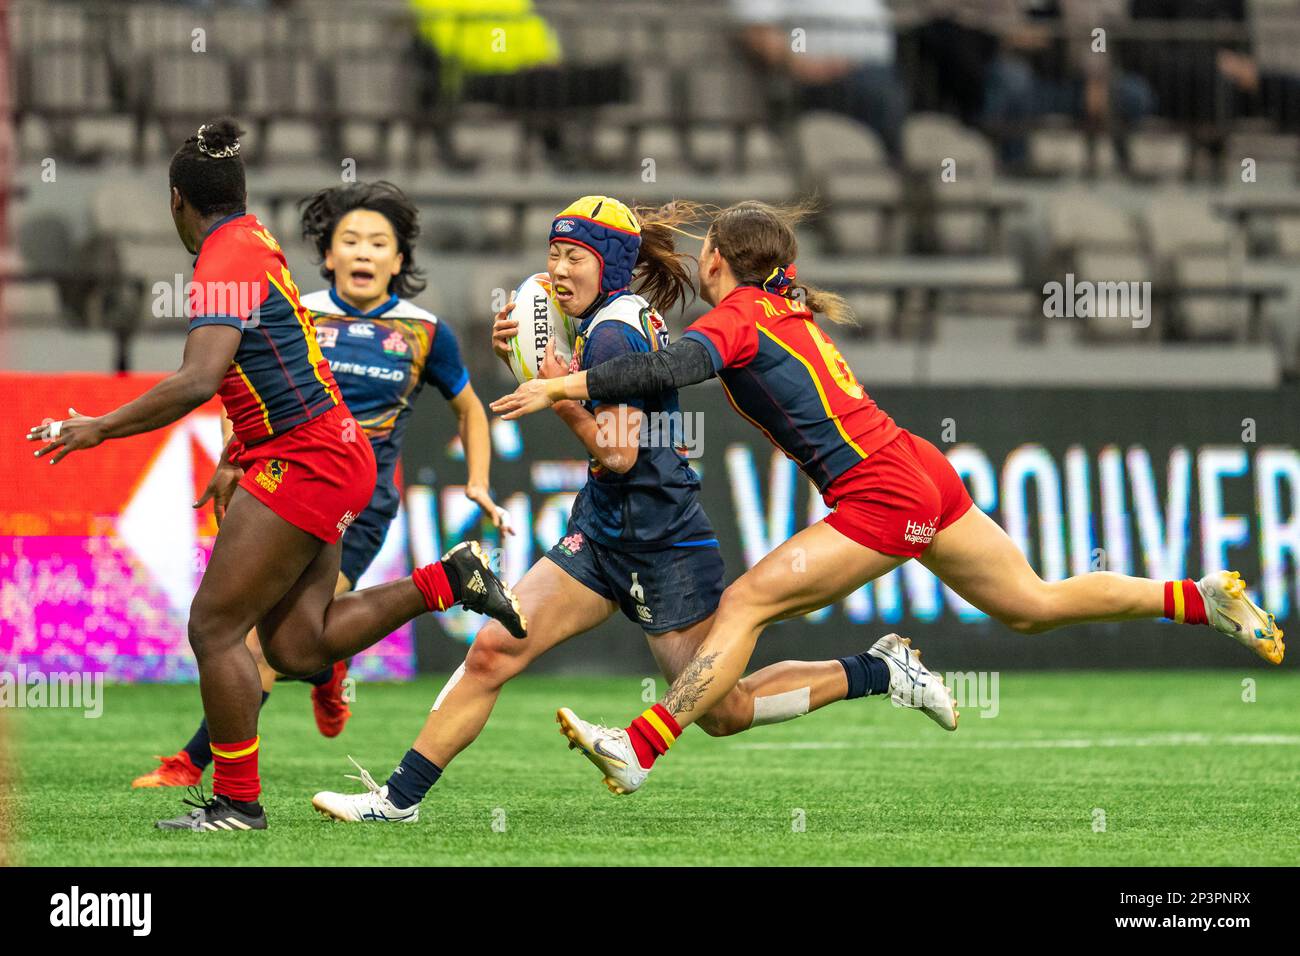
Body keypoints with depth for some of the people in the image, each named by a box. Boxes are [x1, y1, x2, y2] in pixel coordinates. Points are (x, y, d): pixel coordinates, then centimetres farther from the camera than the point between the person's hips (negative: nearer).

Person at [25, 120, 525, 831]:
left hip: (304, 463, -9)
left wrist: (100, 428, -23)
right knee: (295, 646, 7)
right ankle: (446, 580, 9)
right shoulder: (255, 241, 14)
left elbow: (198, 381, -29)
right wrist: (237, 461, 29)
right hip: (328, 454, 9)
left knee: (214, 627, -5)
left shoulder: (225, 262, -16)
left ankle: (237, 802, 1)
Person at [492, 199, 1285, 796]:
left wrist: (567, 387, -28)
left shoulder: (739, 315, -8)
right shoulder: (788, 310, 18)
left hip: (883, 500, -9)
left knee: (745, 604, -9)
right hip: (926, 475, 9)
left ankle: (641, 749, -13)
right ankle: (1205, 599, 22)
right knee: (1034, 604, 20)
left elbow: (675, 367, -27)